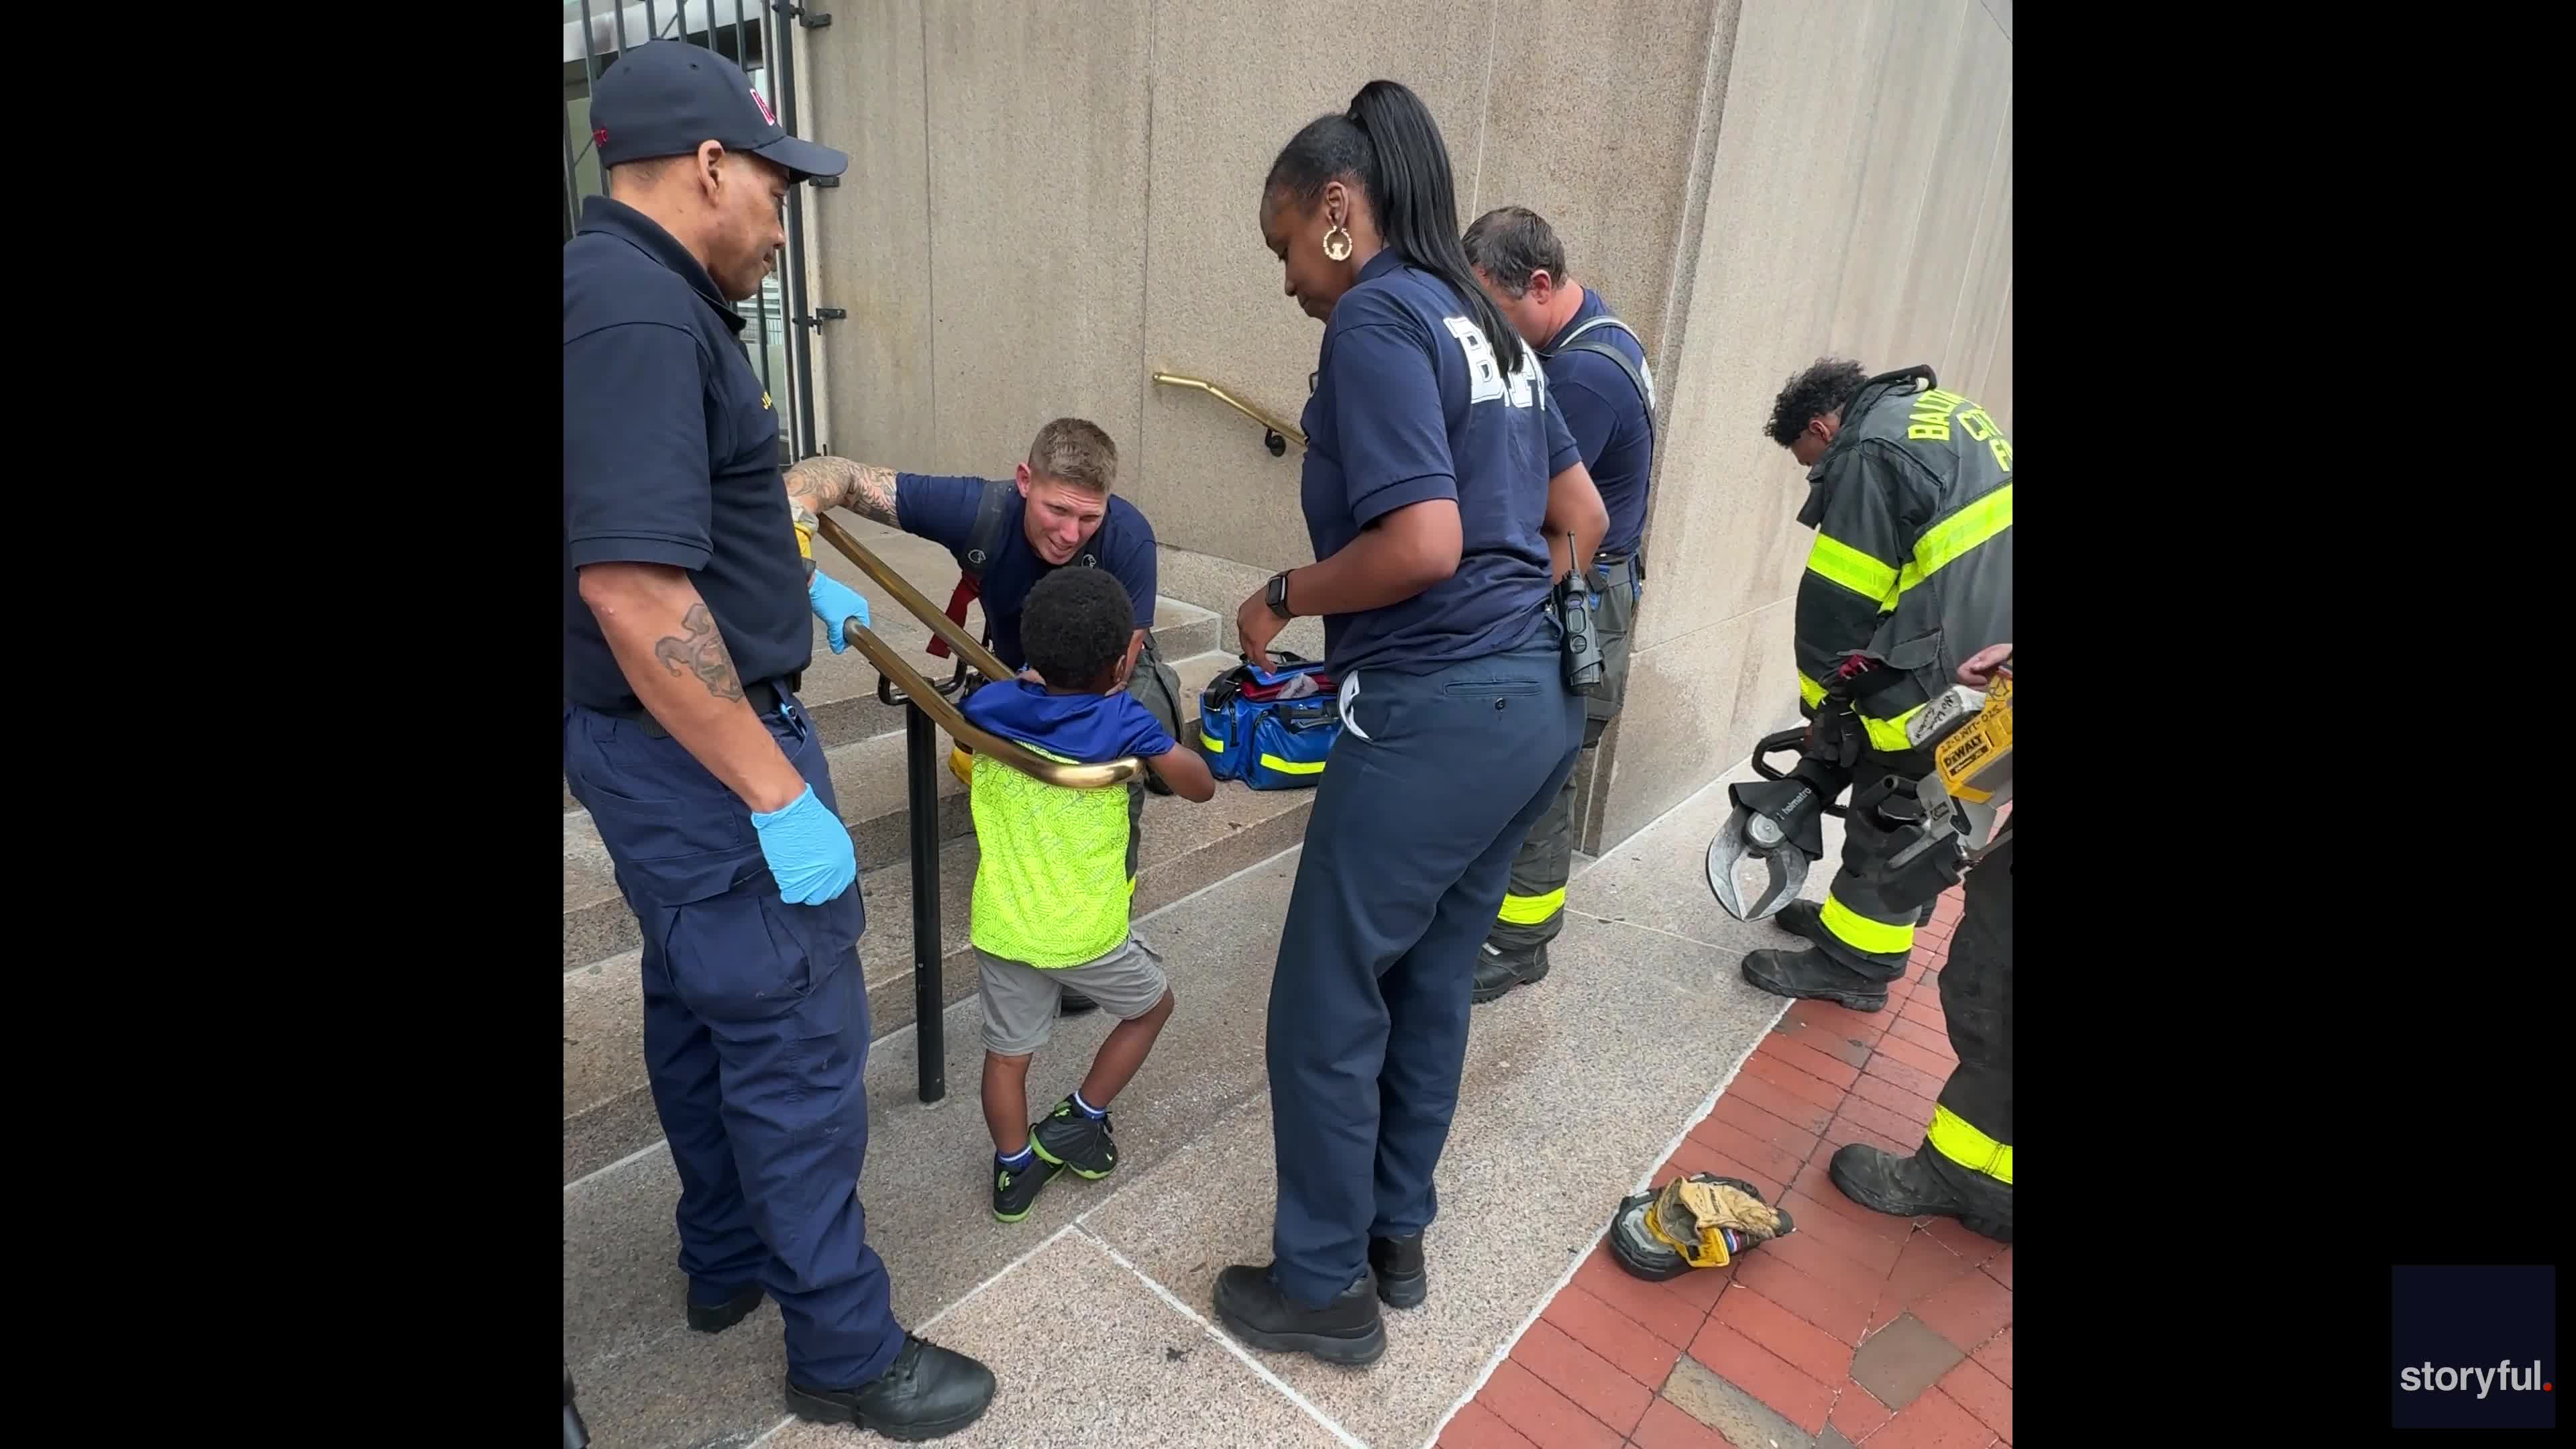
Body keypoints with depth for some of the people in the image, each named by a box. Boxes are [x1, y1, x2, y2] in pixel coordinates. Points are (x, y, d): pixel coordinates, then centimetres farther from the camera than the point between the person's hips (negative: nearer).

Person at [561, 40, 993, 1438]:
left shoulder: (629, 294, 11)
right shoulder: (637, 313, -22)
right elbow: (632, 590, -30)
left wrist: (790, 589, 30)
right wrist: (781, 798, -26)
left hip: (654, 741, 11)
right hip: (697, 749, -11)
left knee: (698, 1003, 21)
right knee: (798, 1042, 1)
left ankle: (726, 1259, 41)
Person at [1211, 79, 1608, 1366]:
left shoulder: (1377, 318, -11)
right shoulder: (1483, 322, 15)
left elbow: (1423, 542, -23)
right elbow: (1584, 520, 18)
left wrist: (1282, 599, -8)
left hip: (1433, 717, -9)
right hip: (1538, 696, 9)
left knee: (1327, 1009, 6)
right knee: (1430, 985, 19)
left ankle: (1324, 1286, 24)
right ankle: (1395, 1238, 37)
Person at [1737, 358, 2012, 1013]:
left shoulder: (1869, 453, -14)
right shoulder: (1950, 417, 15)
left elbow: (1837, 601, -13)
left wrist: (1819, 700, 0)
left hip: (1941, 687, -9)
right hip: (1989, 678, 9)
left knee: (1890, 823, 3)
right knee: (1916, 823, 21)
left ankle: (1852, 965, 16)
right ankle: (1856, 914, 36)